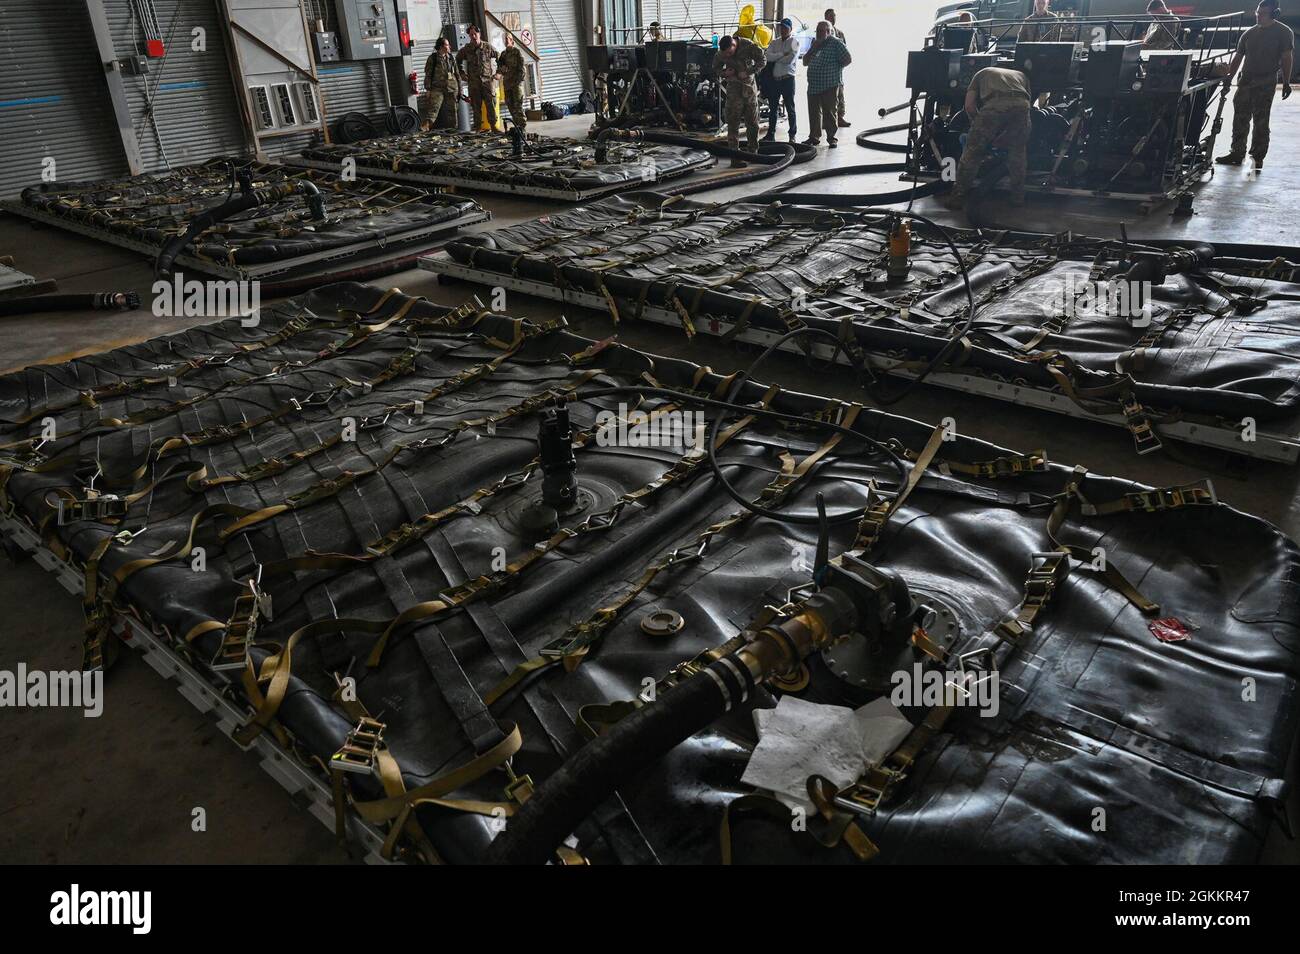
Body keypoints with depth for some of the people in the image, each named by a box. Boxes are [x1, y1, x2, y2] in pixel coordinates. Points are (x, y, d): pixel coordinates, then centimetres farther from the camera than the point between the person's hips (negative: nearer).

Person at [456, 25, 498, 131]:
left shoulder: (488, 47, 2)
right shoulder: (466, 49, 6)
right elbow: (458, 60, 21)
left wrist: (498, 72, 6)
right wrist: (462, 73, 14)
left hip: (488, 79, -1)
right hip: (473, 82, 1)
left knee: (491, 104, -5)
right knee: (476, 105, 2)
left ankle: (493, 125, 0)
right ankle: (477, 126, 8)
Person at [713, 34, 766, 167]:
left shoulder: (748, 45, -10)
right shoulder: (720, 54, -6)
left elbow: (762, 60, -5)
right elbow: (715, 69, 9)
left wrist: (748, 72, -17)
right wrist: (724, 73, -14)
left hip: (750, 87, 1)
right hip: (734, 89, -1)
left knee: (753, 123, 9)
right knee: (733, 124, -8)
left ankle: (753, 152, 24)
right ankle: (735, 157, -7)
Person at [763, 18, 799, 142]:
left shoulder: (794, 43, 0)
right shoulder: (774, 42, 12)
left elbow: (790, 60, -15)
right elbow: (768, 56, -5)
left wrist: (775, 58, -7)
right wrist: (782, 54, -13)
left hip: (788, 79, -4)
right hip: (774, 79, 4)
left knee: (790, 108, 2)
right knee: (772, 107, 7)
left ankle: (793, 135, 8)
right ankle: (771, 134, 13)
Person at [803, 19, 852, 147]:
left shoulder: (836, 43, -3)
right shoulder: (815, 43, 17)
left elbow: (848, 59, -8)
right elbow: (805, 62, 14)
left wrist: (834, 68, -4)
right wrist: (813, 49, 0)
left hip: (830, 85, -6)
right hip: (813, 85, 6)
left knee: (829, 112, -3)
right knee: (814, 112, 9)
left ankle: (831, 138, 5)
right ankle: (814, 137, 19)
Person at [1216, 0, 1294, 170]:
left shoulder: (1283, 32, -1)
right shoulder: (1249, 33, 13)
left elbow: (1287, 58, -3)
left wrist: (1286, 82, -8)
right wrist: (1229, 77, 7)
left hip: (1266, 82, -5)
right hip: (1246, 80, 5)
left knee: (1261, 120, -4)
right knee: (1240, 118, 6)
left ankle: (1257, 157, 2)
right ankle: (1237, 153, 16)